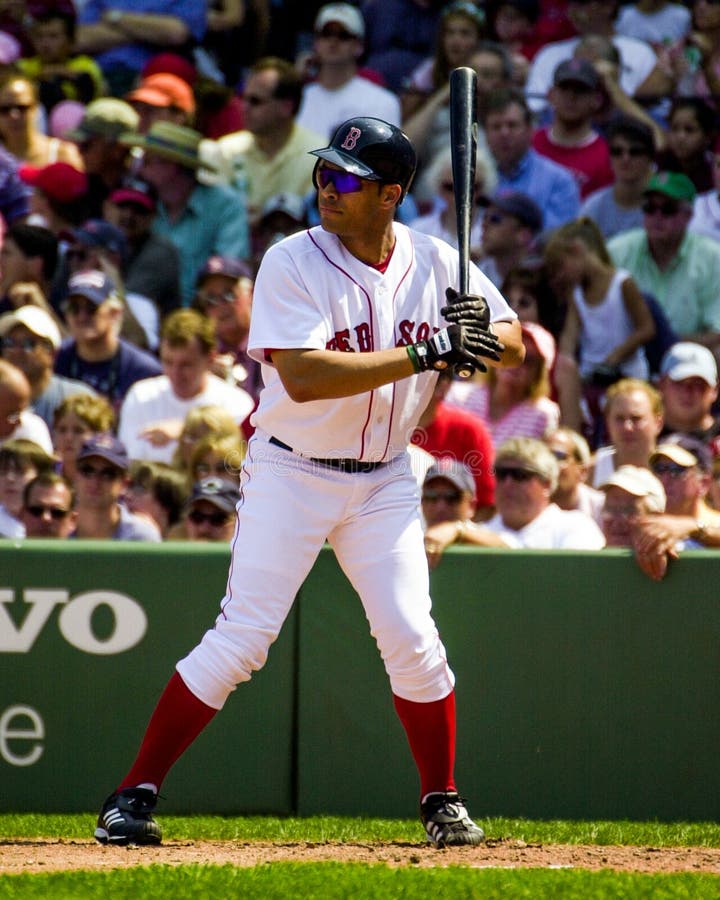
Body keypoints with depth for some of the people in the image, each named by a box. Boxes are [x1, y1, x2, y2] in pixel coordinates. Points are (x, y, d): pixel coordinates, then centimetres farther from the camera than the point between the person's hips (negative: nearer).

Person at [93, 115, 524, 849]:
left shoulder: (435, 264, -1)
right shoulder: (293, 263, -14)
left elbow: (515, 344, 4)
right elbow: (304, 376, -26)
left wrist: (480, 338, -21)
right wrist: (424, 354, -31)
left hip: (384, 480, 3)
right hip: (291, 476, -3)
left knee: (412, 640, -5)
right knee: (242, 637, -9)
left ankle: (442, 802, 12)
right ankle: (134, 795, -2)